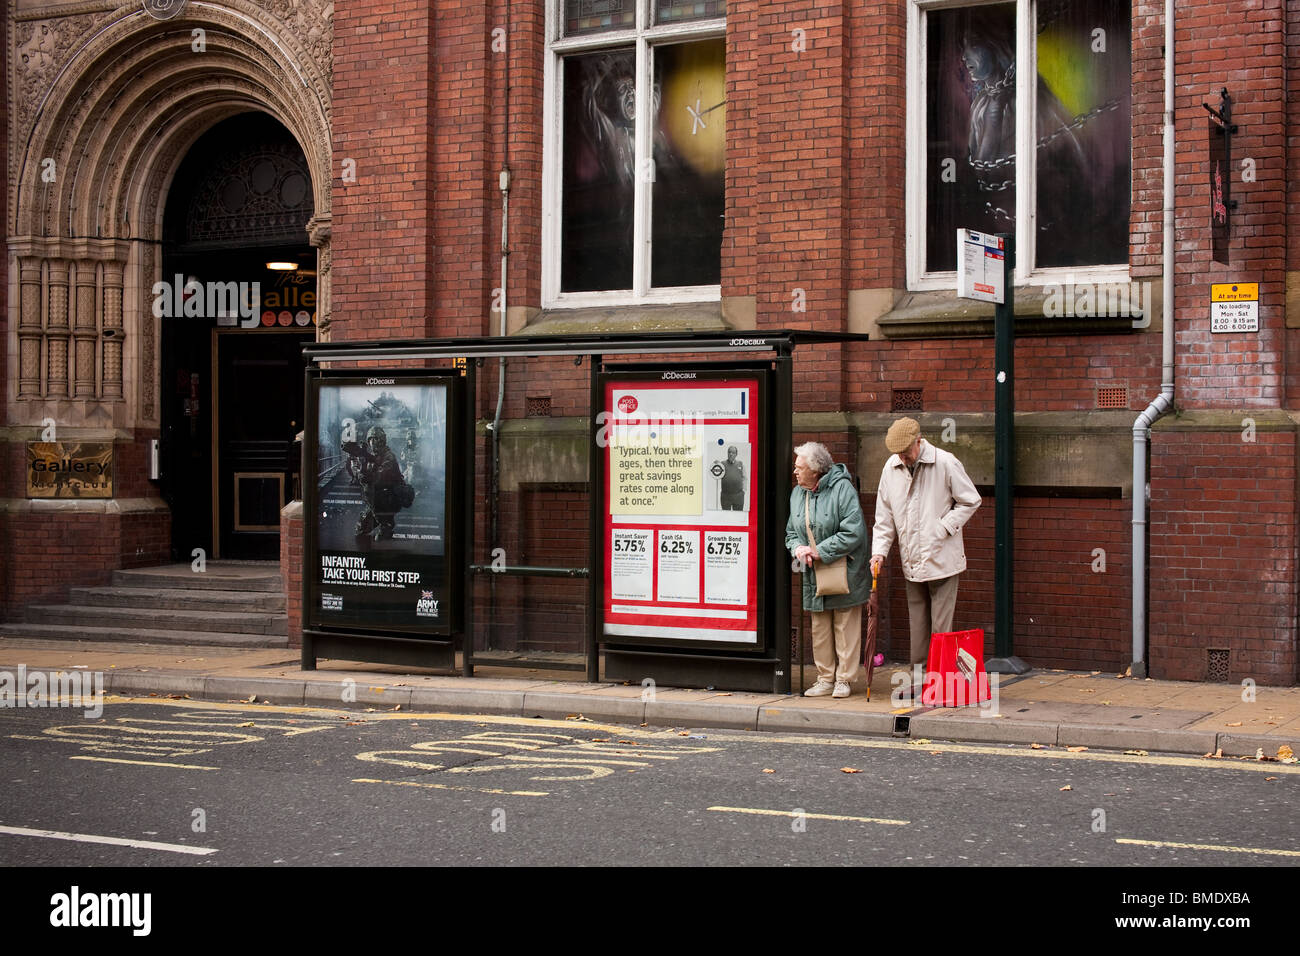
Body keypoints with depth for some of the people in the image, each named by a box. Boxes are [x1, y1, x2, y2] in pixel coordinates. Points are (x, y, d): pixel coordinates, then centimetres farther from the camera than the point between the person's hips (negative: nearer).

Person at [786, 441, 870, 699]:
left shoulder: (841, 489, -15)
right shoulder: (797, 493, 7)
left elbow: (853, 533, -20)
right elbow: (791, 532, 15)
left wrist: (820, 552, -20)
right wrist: (798, 547, -9)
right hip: (813, 574, 6)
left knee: (846, 627, 2)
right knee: (820, 629, 9)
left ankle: (844, 679, 10)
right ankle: (826, 679, 17)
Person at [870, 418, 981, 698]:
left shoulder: (945, 463, -10)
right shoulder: (891, 468, 4)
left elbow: (970, 501, -2)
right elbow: (885, 515, 10)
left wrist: (943, 528, -11)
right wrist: (879, 551, 0)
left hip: (942, 559, -5)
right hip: (912, 561, 5)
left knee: (940, 624, -3)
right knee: (918, 623, 11)